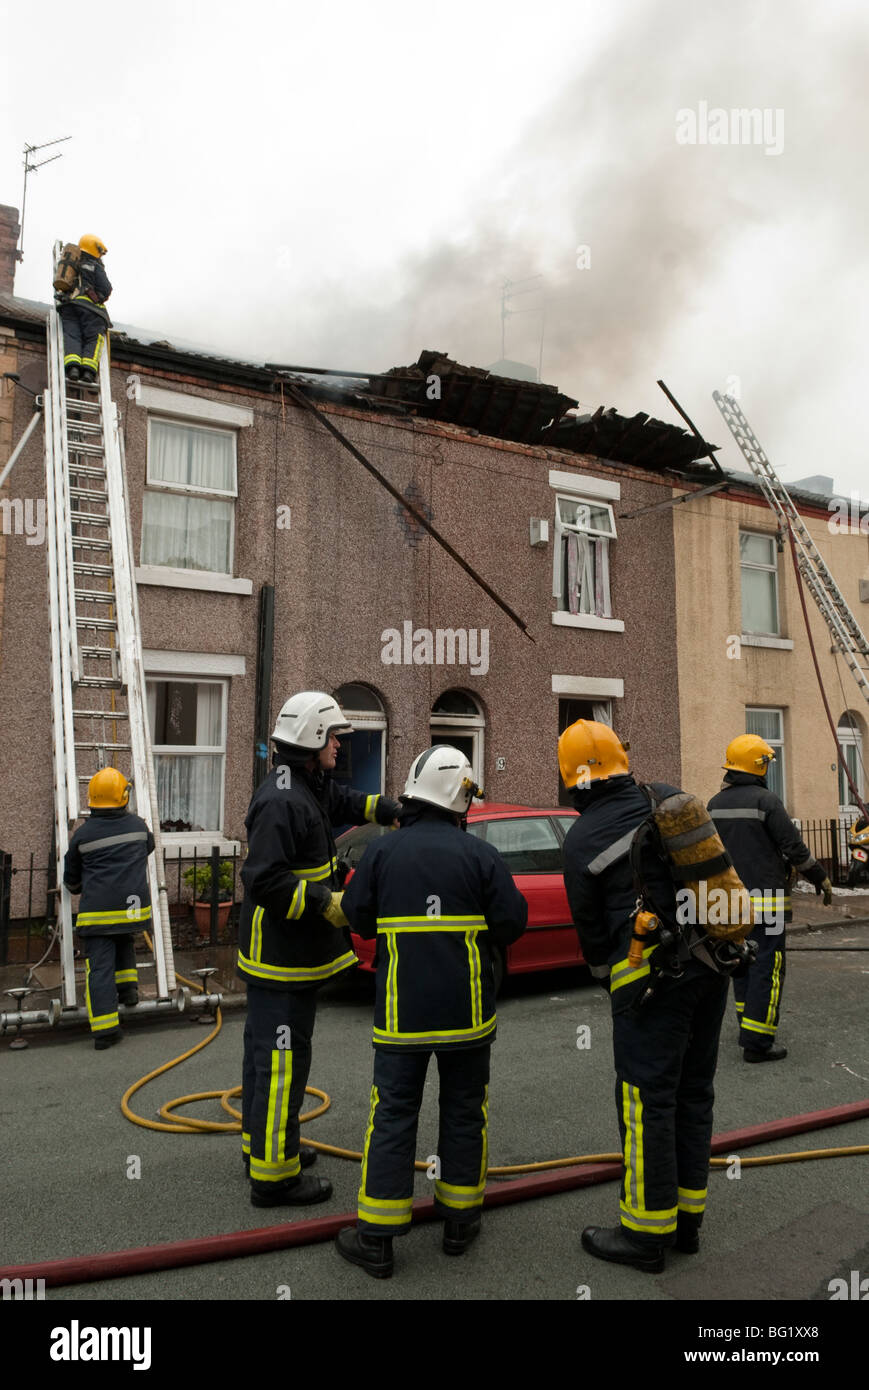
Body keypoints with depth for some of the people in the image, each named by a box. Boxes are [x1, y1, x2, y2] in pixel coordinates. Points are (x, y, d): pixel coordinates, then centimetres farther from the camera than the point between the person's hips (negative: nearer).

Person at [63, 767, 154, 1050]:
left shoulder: (83, 834, -2)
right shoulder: (137, 825, 4)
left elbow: (72, 879, 11)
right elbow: (148, 849, 28)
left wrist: (77, 888, 34)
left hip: (98, 910, -3)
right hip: (132, 903, 3)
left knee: (100, 966, -2)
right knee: (124, 942, 32)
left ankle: (105, 1029, -6)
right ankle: (127, 985, 21)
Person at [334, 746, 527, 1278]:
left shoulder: (382, 852, -5)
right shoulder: (480, 855, -8)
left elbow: (358, 918, 1)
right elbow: (512, 923, -8)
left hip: (402, 1011, 0)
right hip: (468, 1012, 0)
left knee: (394, 1116, 8)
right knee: (464, 1111, 16)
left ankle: (377, 1237, 13)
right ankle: (460, 1221, 28)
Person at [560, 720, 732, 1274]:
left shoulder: (581, 840, -7)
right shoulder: (668, 798, 4)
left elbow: (591, 927, 2)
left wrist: (609, 980, 19)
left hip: (652, 976, -6)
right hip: (711, 963, 6)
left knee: (647, 1102, 4)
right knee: (693, 1093, 16)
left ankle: (647, 1233, 14)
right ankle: (687, 1217, 28)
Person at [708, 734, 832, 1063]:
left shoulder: (715, 804, 7)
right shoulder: (765, 800, -14)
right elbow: (794, 847, -11)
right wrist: (821, 878, 2)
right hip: (765, 898, -7)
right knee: (767, 967, -3)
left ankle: (749, 1024, 28)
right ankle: (757, 1042, -3)